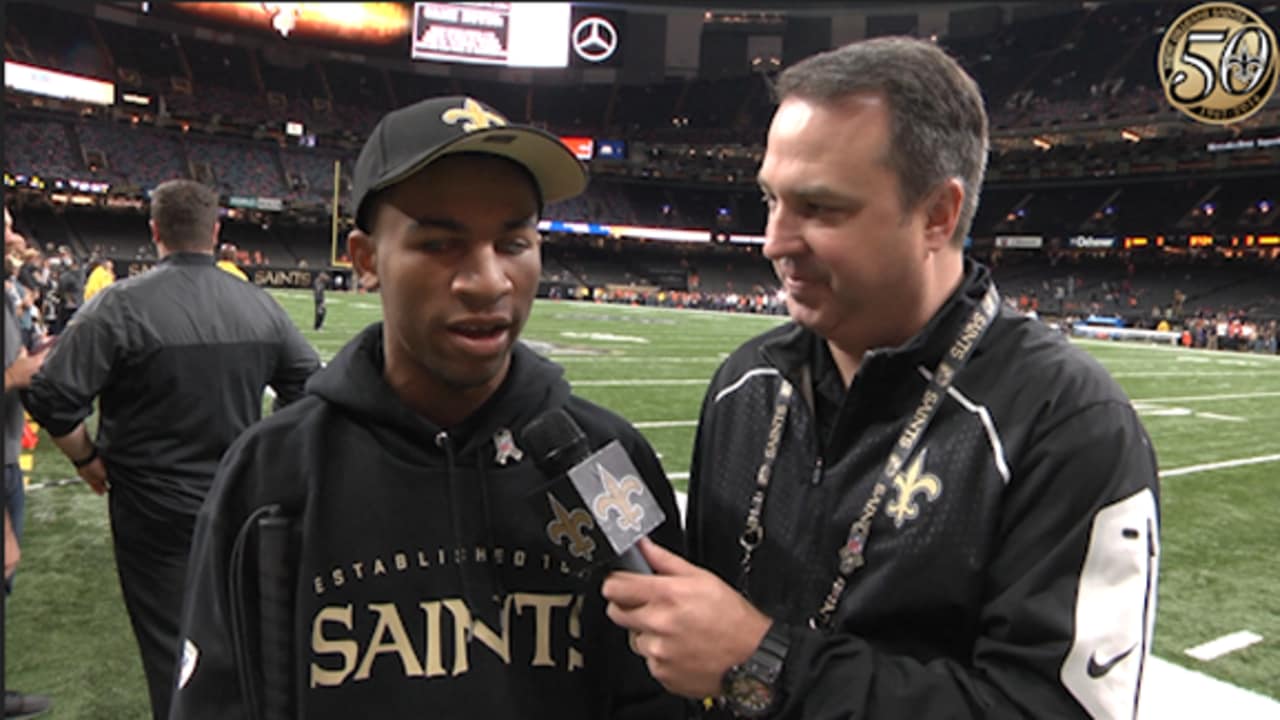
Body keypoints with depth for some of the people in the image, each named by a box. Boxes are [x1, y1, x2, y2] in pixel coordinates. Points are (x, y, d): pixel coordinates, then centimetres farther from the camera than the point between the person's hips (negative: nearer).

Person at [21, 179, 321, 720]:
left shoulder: (121, 304, -16)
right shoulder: (260, 304, -3)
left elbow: (52, 398, -17)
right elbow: (308, 386, 2)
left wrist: (87, 459, 0)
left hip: (152, 508, -4)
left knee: (171, 648, 9)